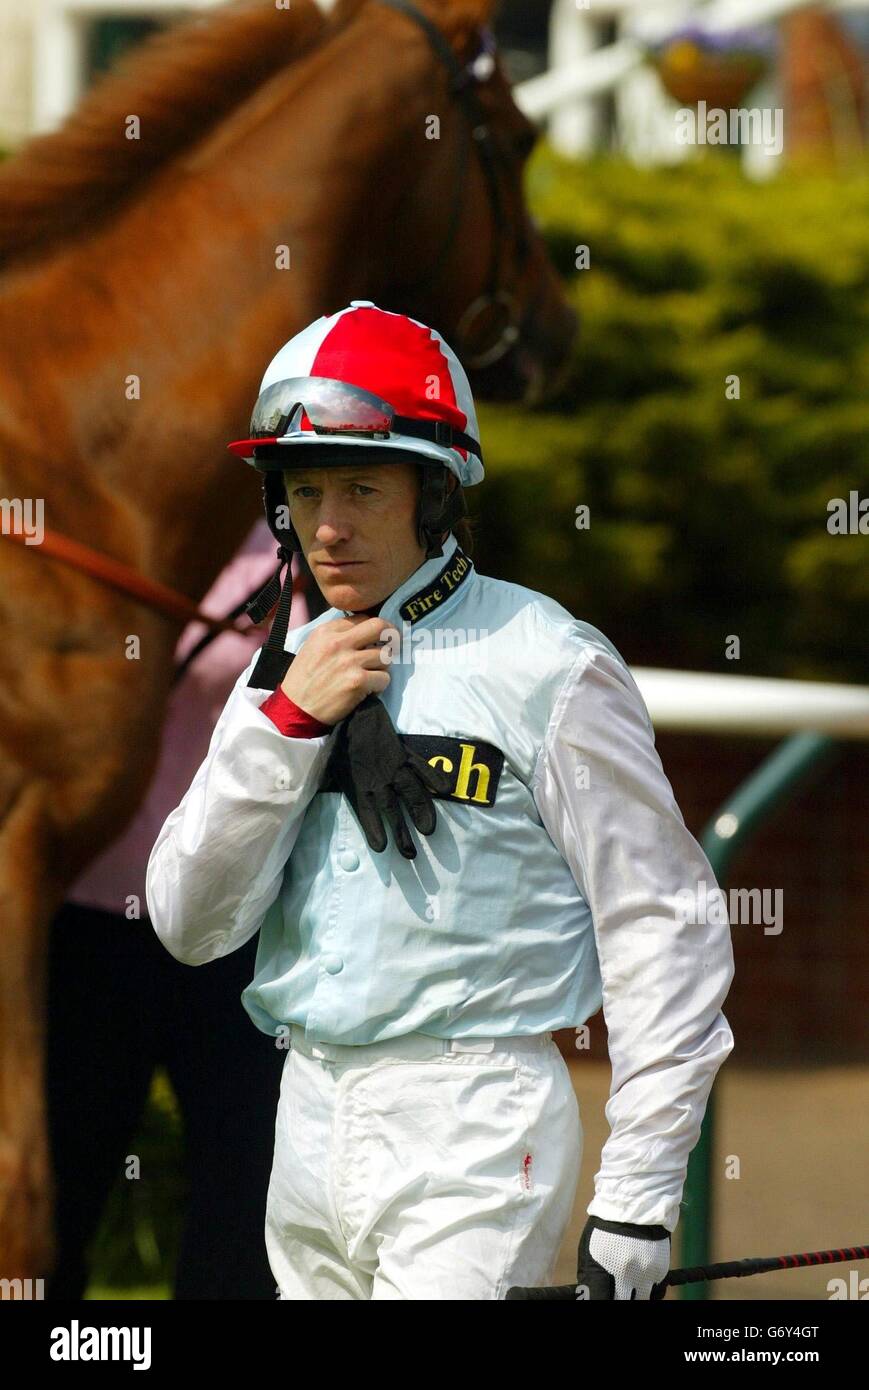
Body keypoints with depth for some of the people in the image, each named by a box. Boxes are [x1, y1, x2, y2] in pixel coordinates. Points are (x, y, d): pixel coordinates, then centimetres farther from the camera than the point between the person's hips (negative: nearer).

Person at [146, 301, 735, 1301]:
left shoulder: (547, 666, -7)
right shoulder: (286, 673, 12)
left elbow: (662, 932, -7)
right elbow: (189, 925, 4)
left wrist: (636, 1207, -11)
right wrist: (285, 722, -8)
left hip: (472, 1132, -6)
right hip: (308, 1128, 6)